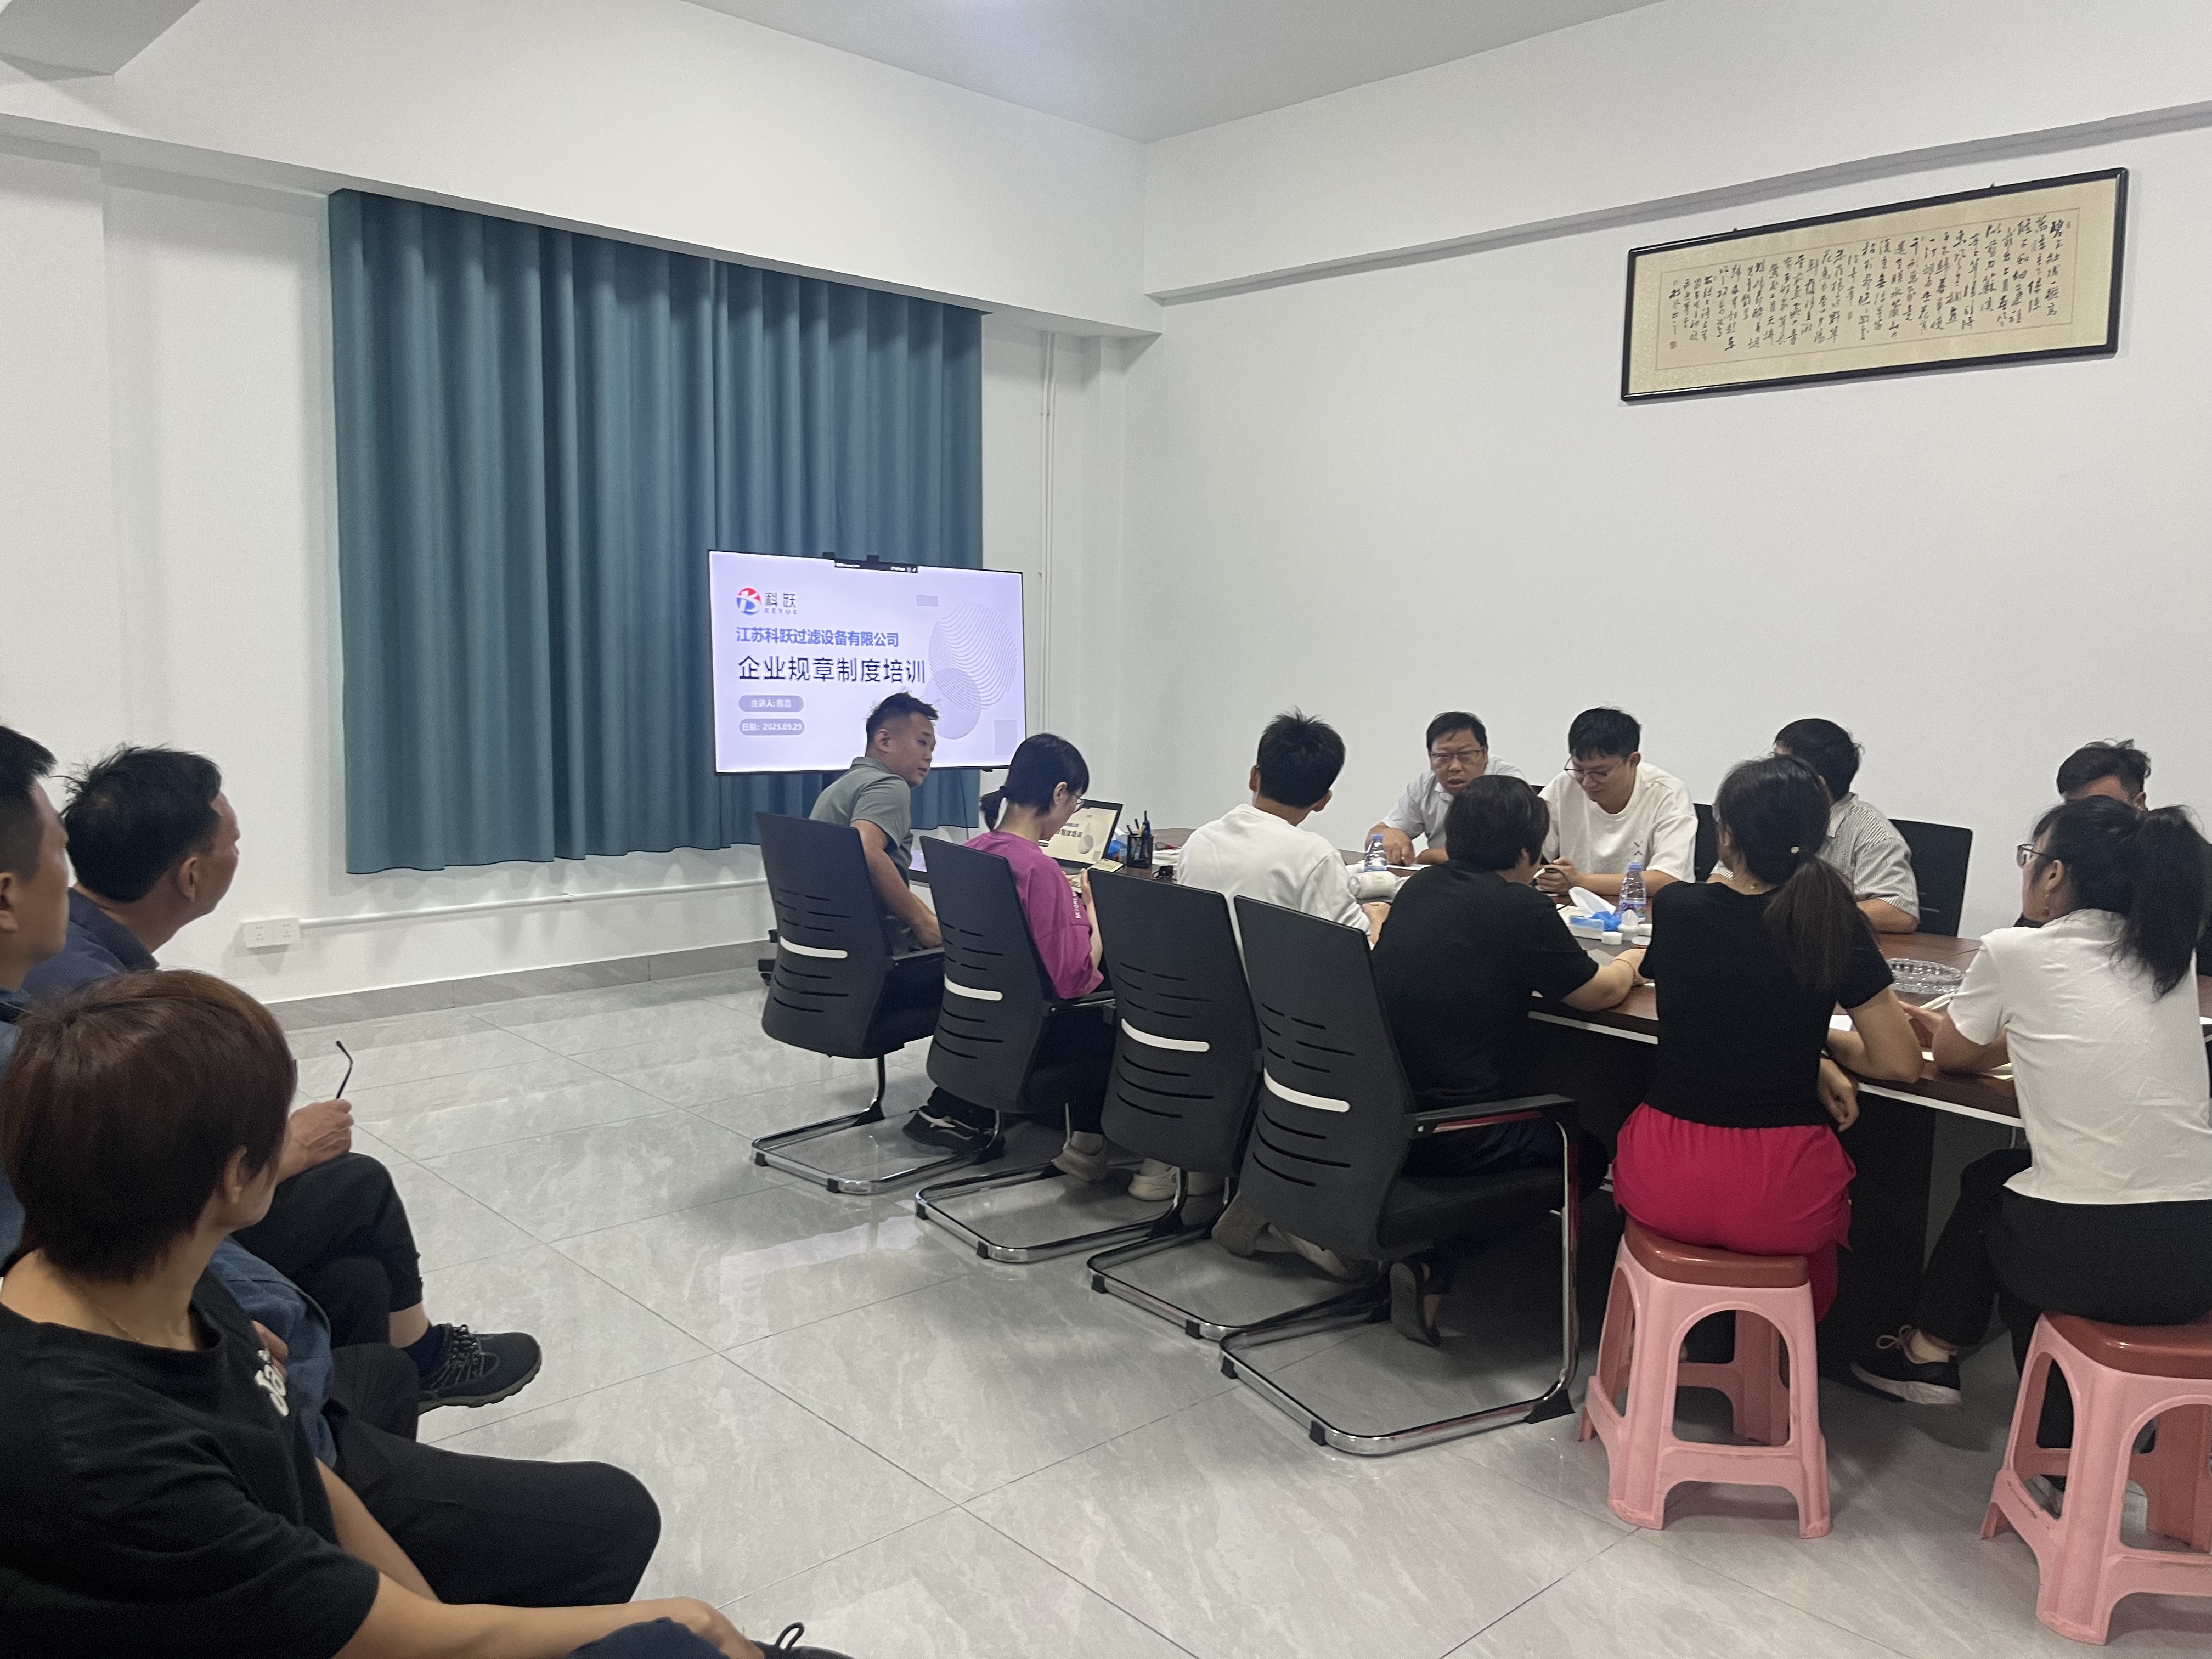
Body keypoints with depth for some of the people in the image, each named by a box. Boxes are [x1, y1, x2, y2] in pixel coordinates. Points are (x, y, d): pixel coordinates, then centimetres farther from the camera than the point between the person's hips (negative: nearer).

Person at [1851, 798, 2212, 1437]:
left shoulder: (2015, 952, -6)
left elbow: (1951, 1056, 11)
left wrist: (1940, 1026, 33)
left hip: (2090, 1253, -4)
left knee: (1987, 1184, 28)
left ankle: (1931, 1353, 43)